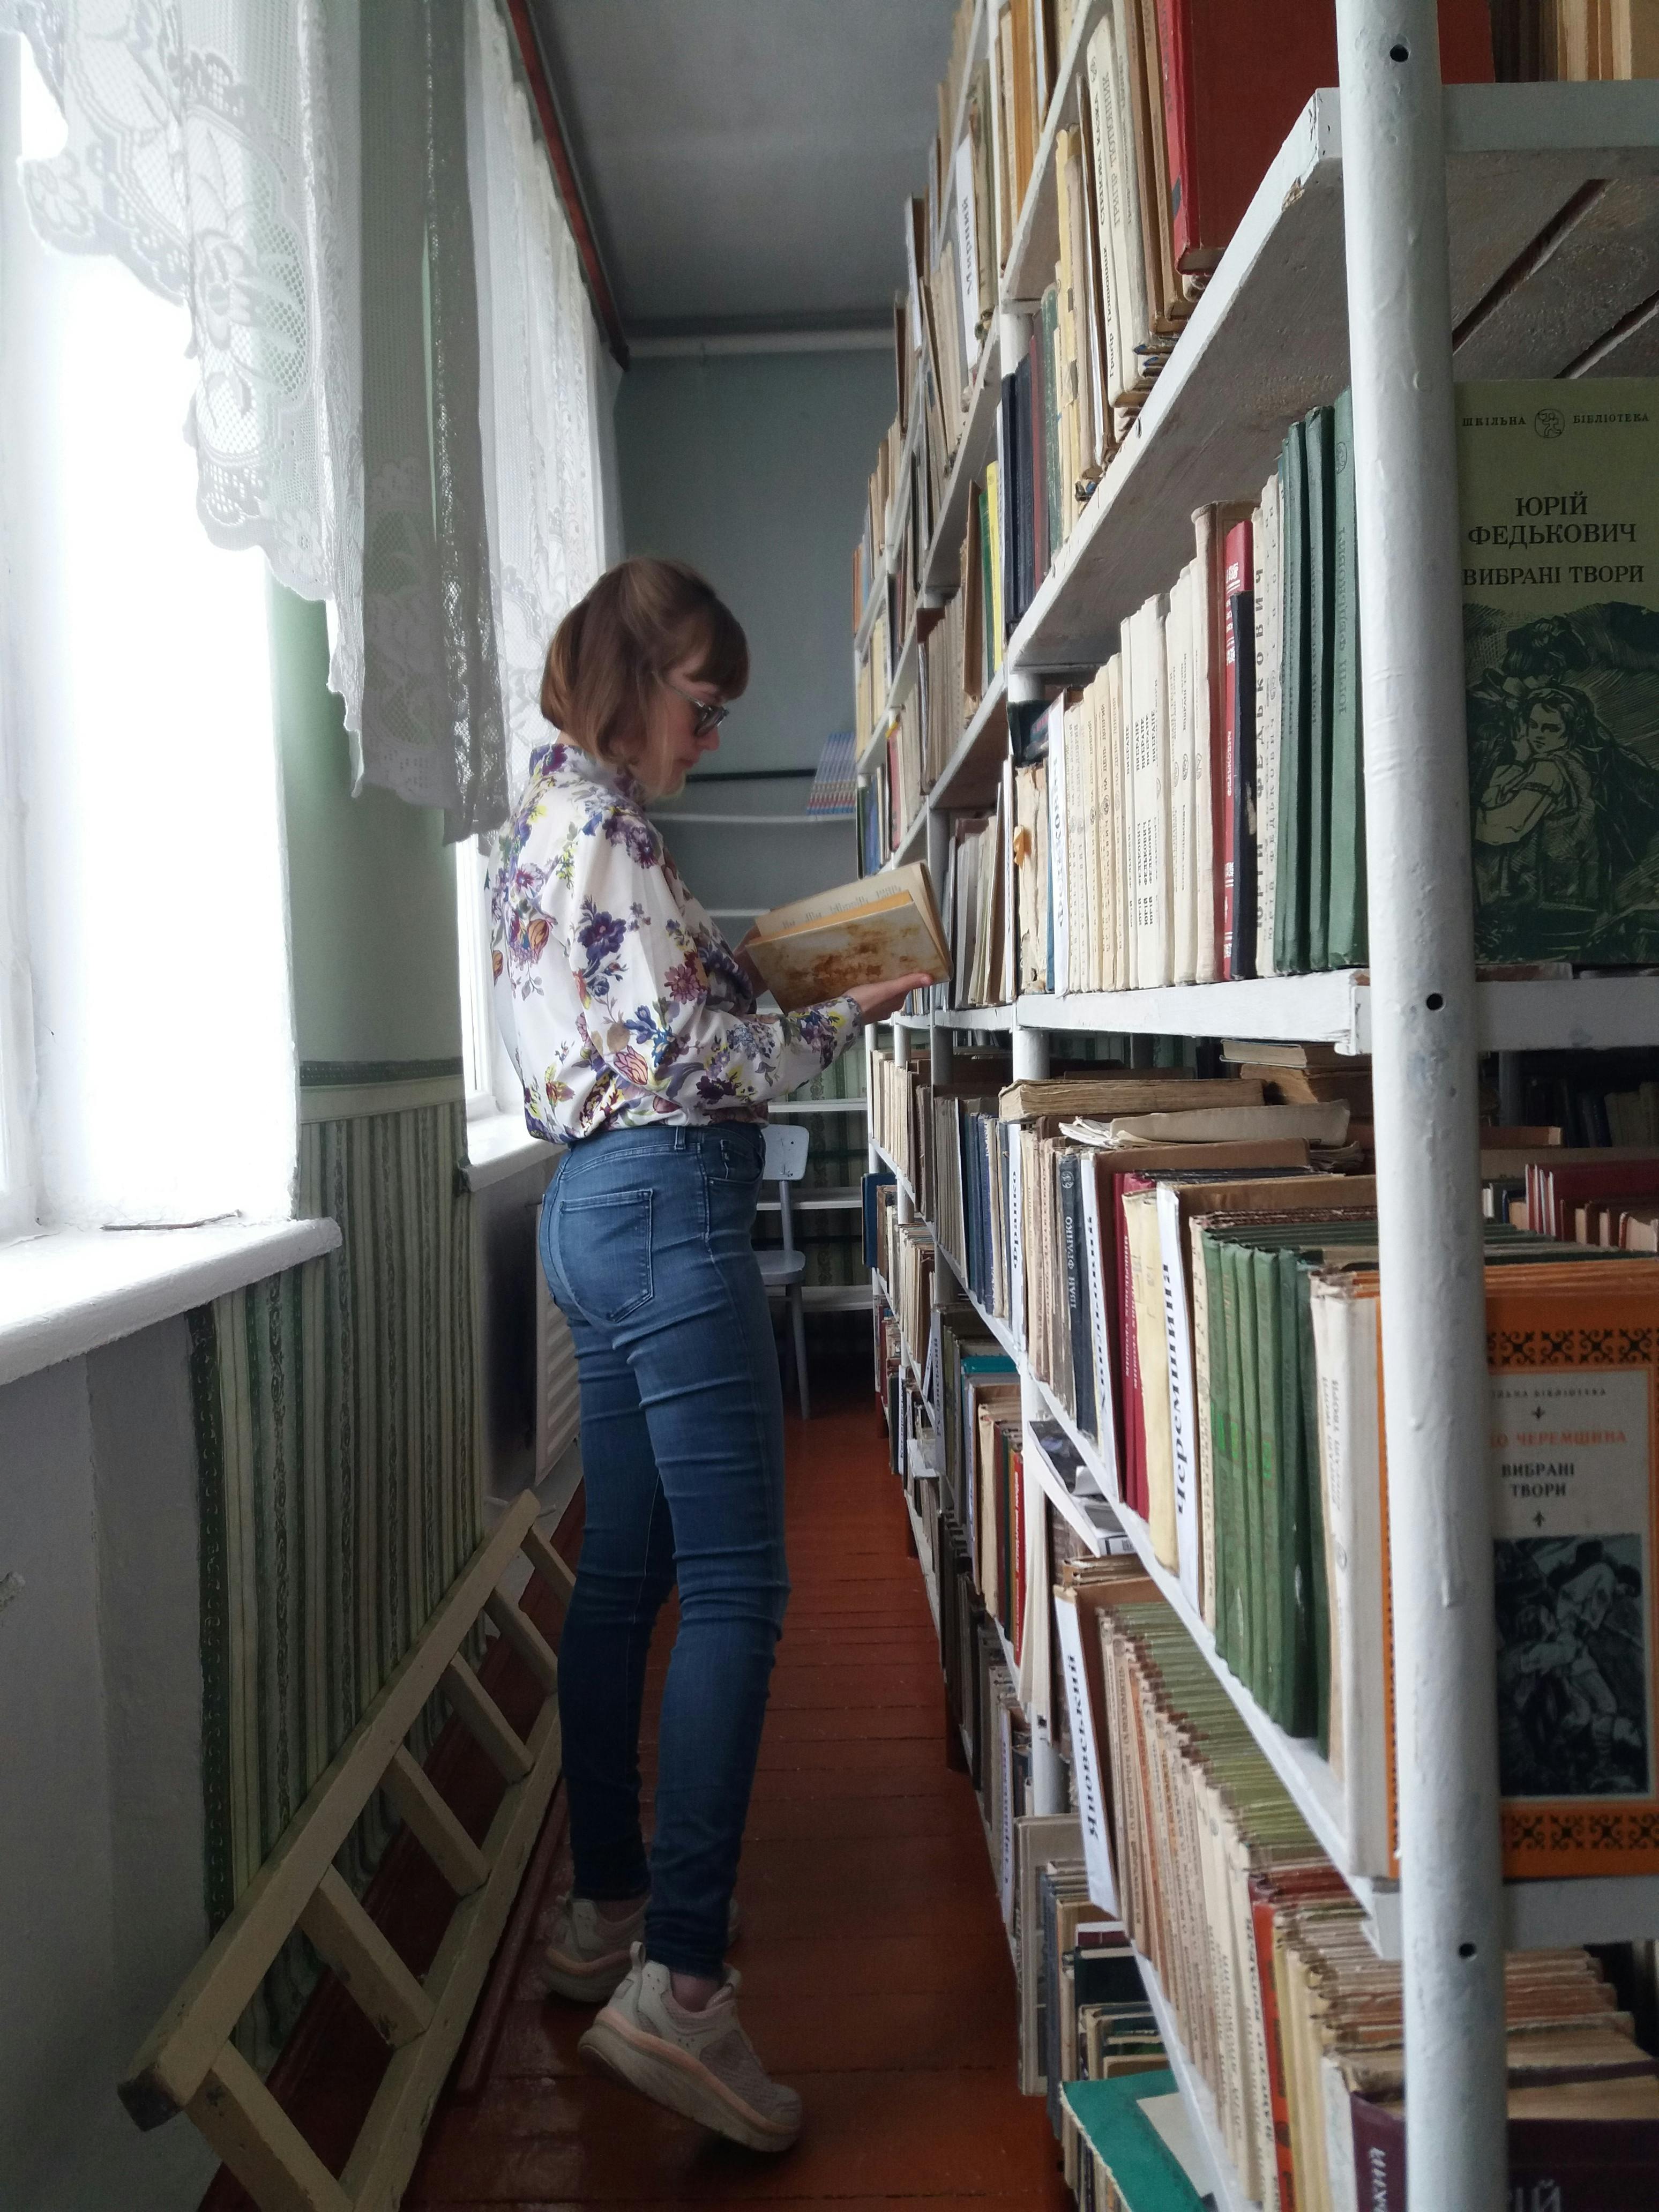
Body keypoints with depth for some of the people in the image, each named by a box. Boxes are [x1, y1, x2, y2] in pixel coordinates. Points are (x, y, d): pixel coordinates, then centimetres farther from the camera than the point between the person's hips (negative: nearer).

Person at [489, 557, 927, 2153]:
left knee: (625, 1575, 14)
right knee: (734, 1590, -11)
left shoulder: (547, 823, 20)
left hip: (596, 1202, 11)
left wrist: (751, 977, 17)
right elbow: (681, 1052, -17)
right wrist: (839, 1022, -4)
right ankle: (676, 1982, -12)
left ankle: (605, 1907, 25)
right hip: (666, 1201, -11)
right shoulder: (600, 825, -11)